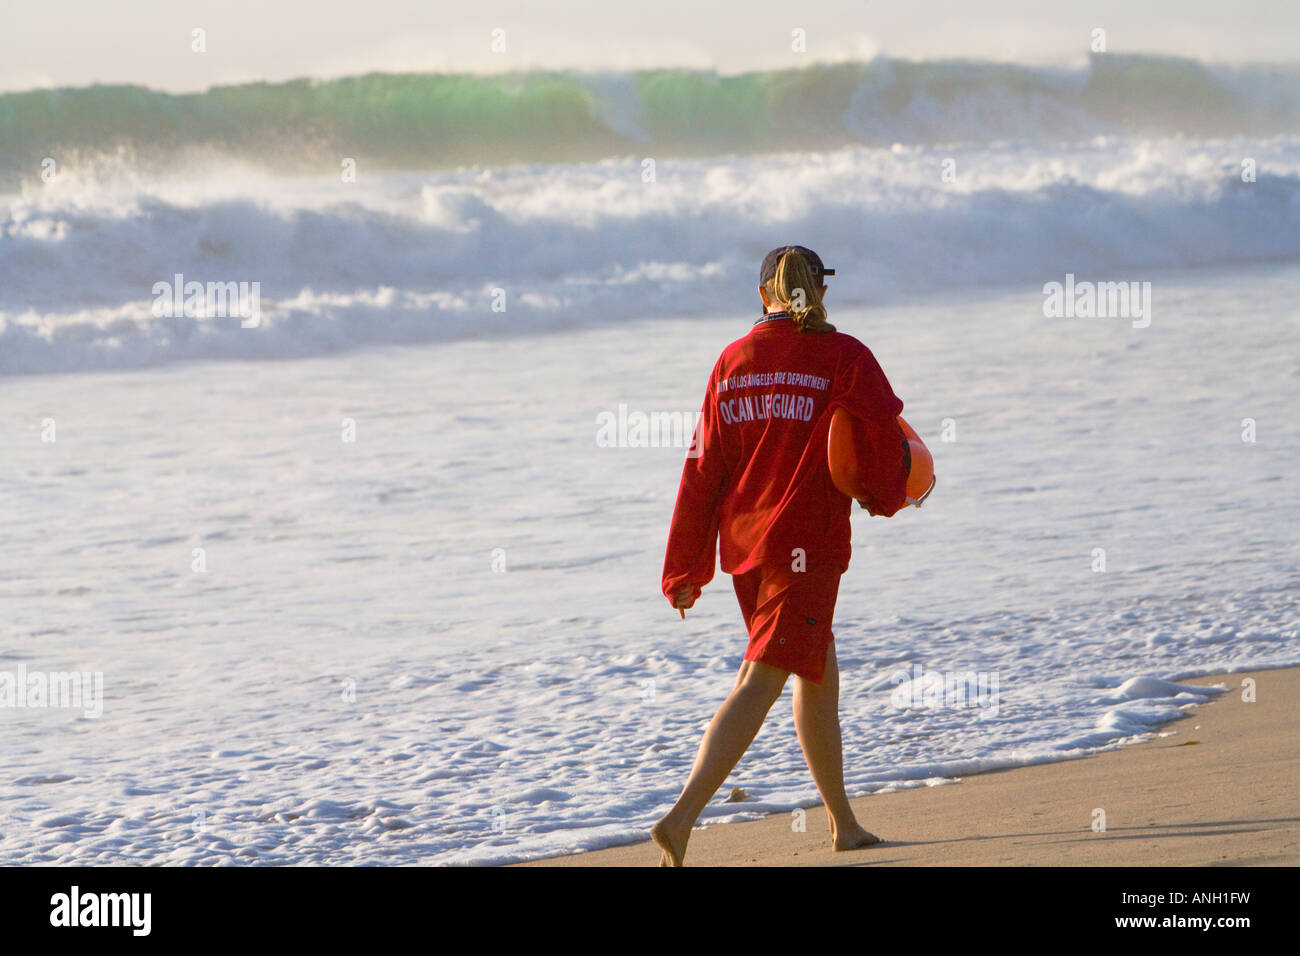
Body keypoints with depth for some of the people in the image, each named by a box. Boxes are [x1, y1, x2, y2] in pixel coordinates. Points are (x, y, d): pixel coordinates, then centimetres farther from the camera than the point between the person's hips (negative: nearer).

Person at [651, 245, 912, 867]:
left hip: (743, 540, 6)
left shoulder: (732, 362, 7)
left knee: (818, 673, 21)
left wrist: (686, 570, 11)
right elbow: (885, 438, -8)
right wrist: (884, 496, 17)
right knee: (760, 682, -11)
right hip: (806, 543, -6)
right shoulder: (842, 357, -7)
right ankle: (681, 819, -24)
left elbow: (703, 469, 7)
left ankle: (843, 822, 29)